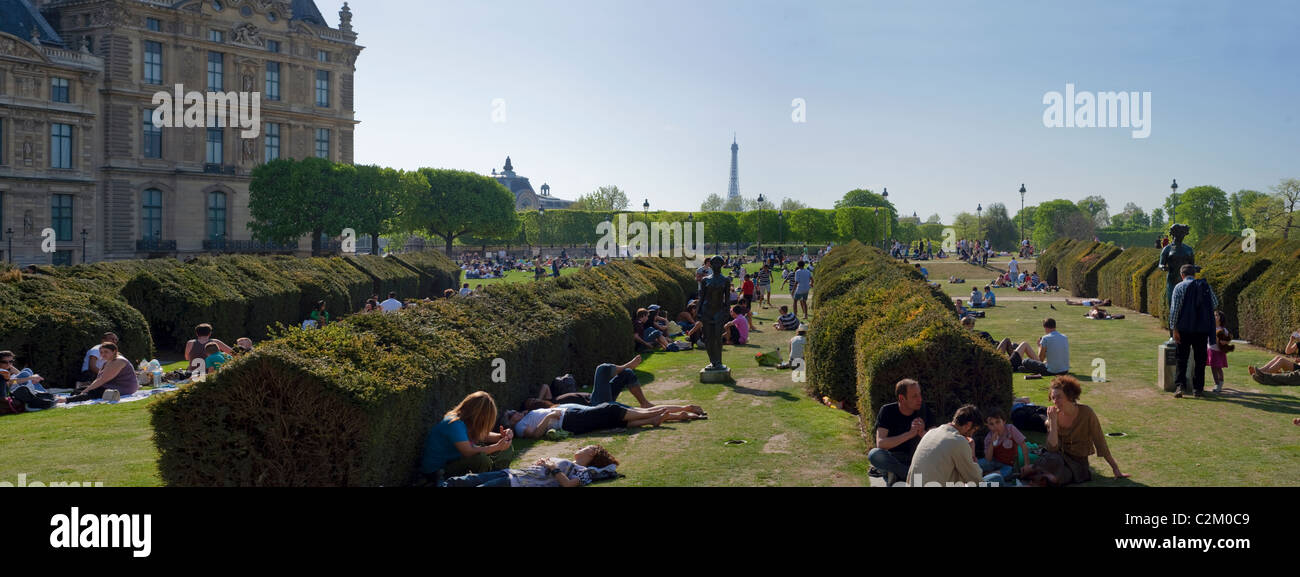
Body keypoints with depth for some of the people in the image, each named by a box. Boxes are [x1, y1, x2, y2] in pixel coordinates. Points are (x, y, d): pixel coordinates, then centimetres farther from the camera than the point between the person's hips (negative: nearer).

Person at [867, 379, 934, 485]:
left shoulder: (923, 411, -4)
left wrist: (922, 433, -29)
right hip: (890, 459, -2)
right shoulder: (887, 411, -11)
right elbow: (880, 443, -22)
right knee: (874, 454, -34)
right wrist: (909, 434, -32)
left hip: (914, 460, 2)